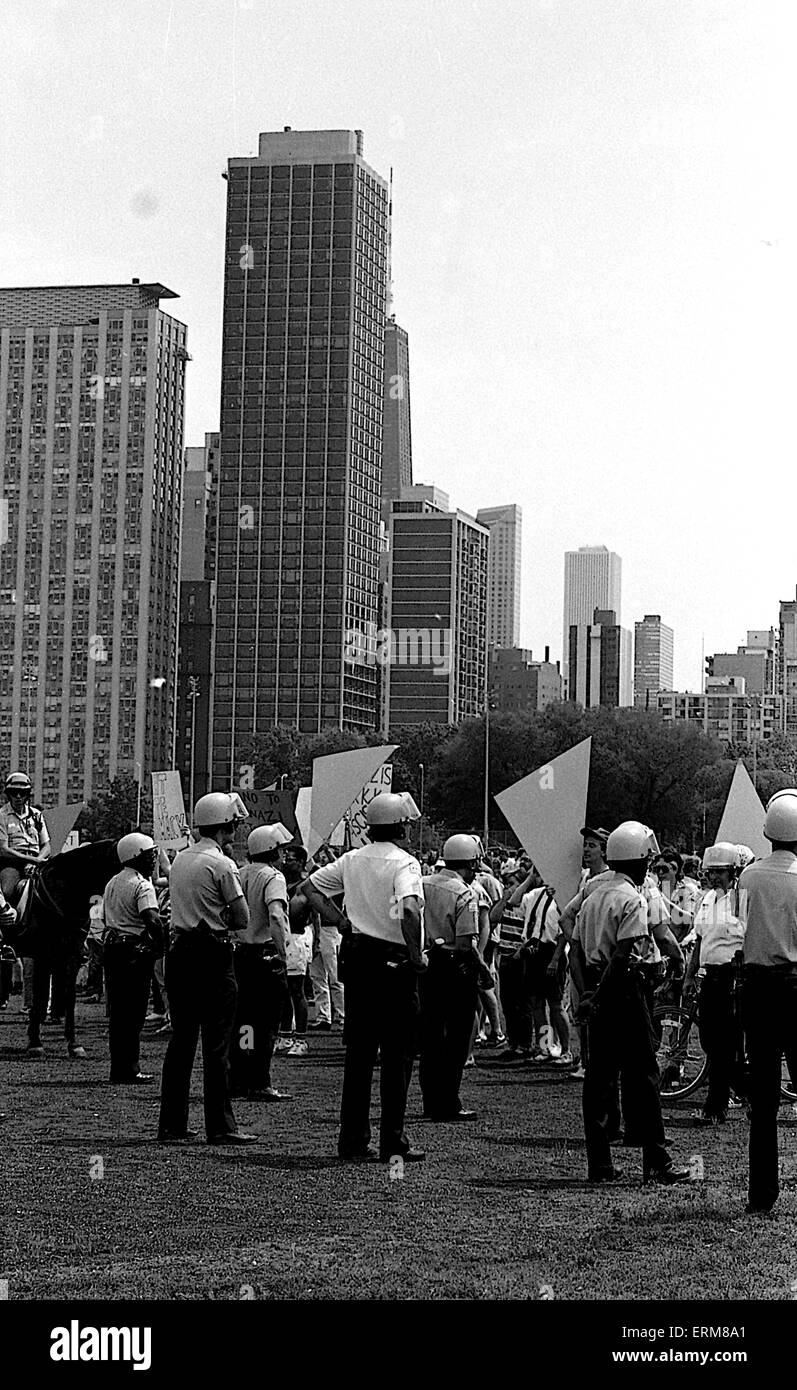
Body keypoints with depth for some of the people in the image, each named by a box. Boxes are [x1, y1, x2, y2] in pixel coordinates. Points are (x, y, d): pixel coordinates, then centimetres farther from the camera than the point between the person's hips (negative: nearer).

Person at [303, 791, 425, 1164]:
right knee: (397, 1055, 1)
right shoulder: (404, 863, -13)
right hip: (394, 963, -6)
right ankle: (393, 1143, 2)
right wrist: (416, 955, -18)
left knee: (359, 1051, 11)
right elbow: (409, 911, -30)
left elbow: (310, 887, 16)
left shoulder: (352, 860, 8)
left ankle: (352, 1140, 12)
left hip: (356, 957, 6)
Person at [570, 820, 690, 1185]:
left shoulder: (593, 895, 14)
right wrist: (597, 999, -16)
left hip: (597, 995, 8)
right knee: (642, 1077, -2)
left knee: (598, 1078, 8)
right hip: (624, 992, -8)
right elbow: (623, 956, -20)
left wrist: (587, 994, 2)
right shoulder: (632, 900, -11)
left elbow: (576, 953, 10)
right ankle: (655, 1162, 0)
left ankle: (599, 1164, 10)